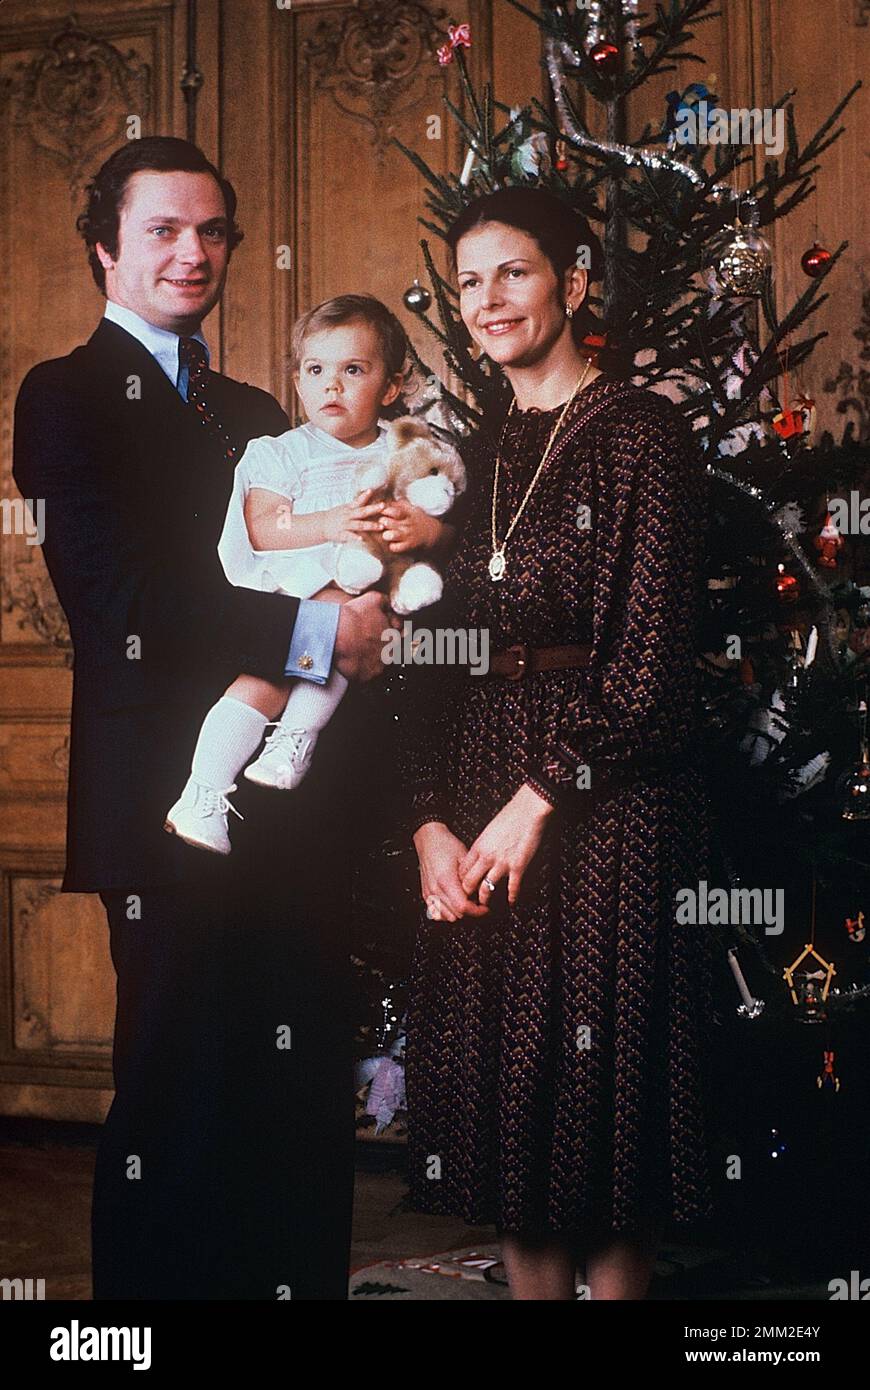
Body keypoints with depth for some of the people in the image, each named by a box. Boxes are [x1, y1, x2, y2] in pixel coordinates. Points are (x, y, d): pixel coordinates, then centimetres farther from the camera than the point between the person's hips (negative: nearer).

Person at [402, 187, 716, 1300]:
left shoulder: (640, 433, -5)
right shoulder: (479, 457, 14)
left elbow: (651, 656, -12)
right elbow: (438, 663, 10)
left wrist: (540, 798, -14)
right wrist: (430, 820, -2)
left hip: (605, 804, -6)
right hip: (477, 806, 6)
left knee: (600, 1083, 1)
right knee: (501, 1082, 9)